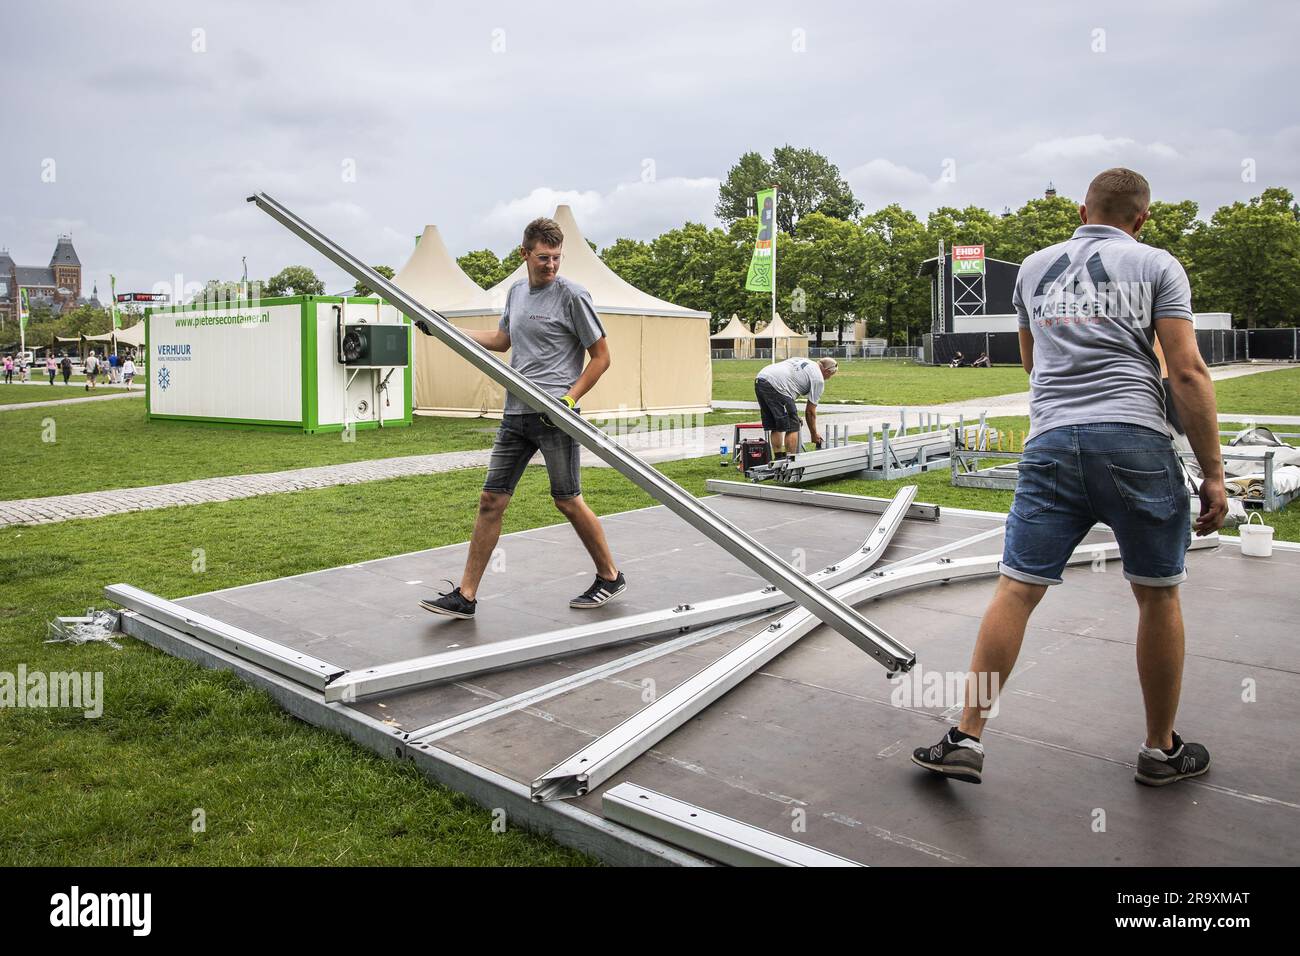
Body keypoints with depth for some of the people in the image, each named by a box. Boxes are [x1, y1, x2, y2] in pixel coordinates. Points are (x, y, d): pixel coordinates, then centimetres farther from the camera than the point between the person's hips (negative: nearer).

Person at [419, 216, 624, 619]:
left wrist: (570, 398, -13)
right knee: (491, 500, 3)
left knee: (567, 500, -1)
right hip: (516, 415, 6)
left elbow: (602, 355, -3)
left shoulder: (572, 295, -5)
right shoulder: (516, 292, 16)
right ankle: (465, 596, 8)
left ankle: (610, 577, 18)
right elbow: (501, 340, 32)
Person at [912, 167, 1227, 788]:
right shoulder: (1156, 265, 6)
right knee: (1158, 596, 11)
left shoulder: (1034, 267, 17)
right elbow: (1187, 373, -3)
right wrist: (1213, 473, -1)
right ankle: (1161, 751, 23)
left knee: (1016, 591, 3)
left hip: (1051, 441, 2)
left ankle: (967, 740, 1)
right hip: (1136, 440, -2)